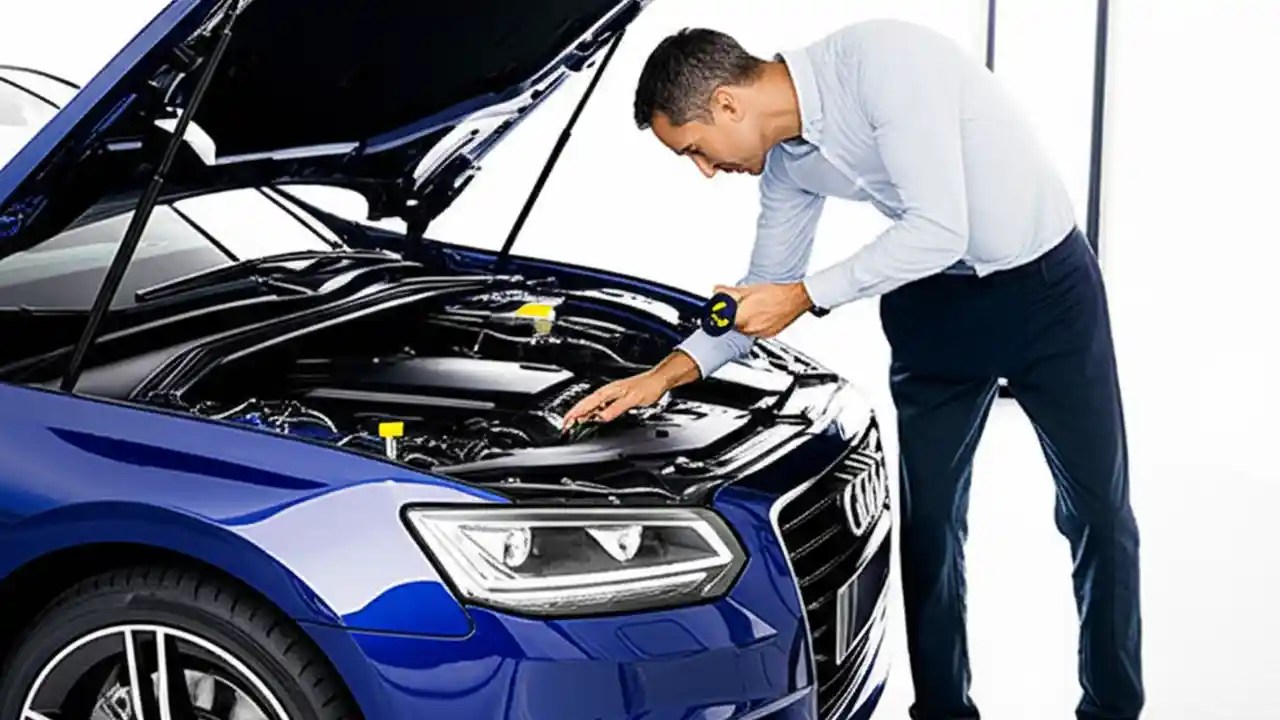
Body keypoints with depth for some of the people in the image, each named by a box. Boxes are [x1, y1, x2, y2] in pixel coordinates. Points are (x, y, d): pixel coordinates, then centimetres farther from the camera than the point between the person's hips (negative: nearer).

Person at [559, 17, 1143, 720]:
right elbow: (765, 289, 8)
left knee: (1099, 511, 5)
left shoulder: (880, 58, -27)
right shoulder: (785, 159, -4)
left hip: (1045, 279, -6)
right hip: (935, 300, 6)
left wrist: (807, 295, -25)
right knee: (929, 519, 5)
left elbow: (940, 230, -30)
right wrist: (667, 372, -2)